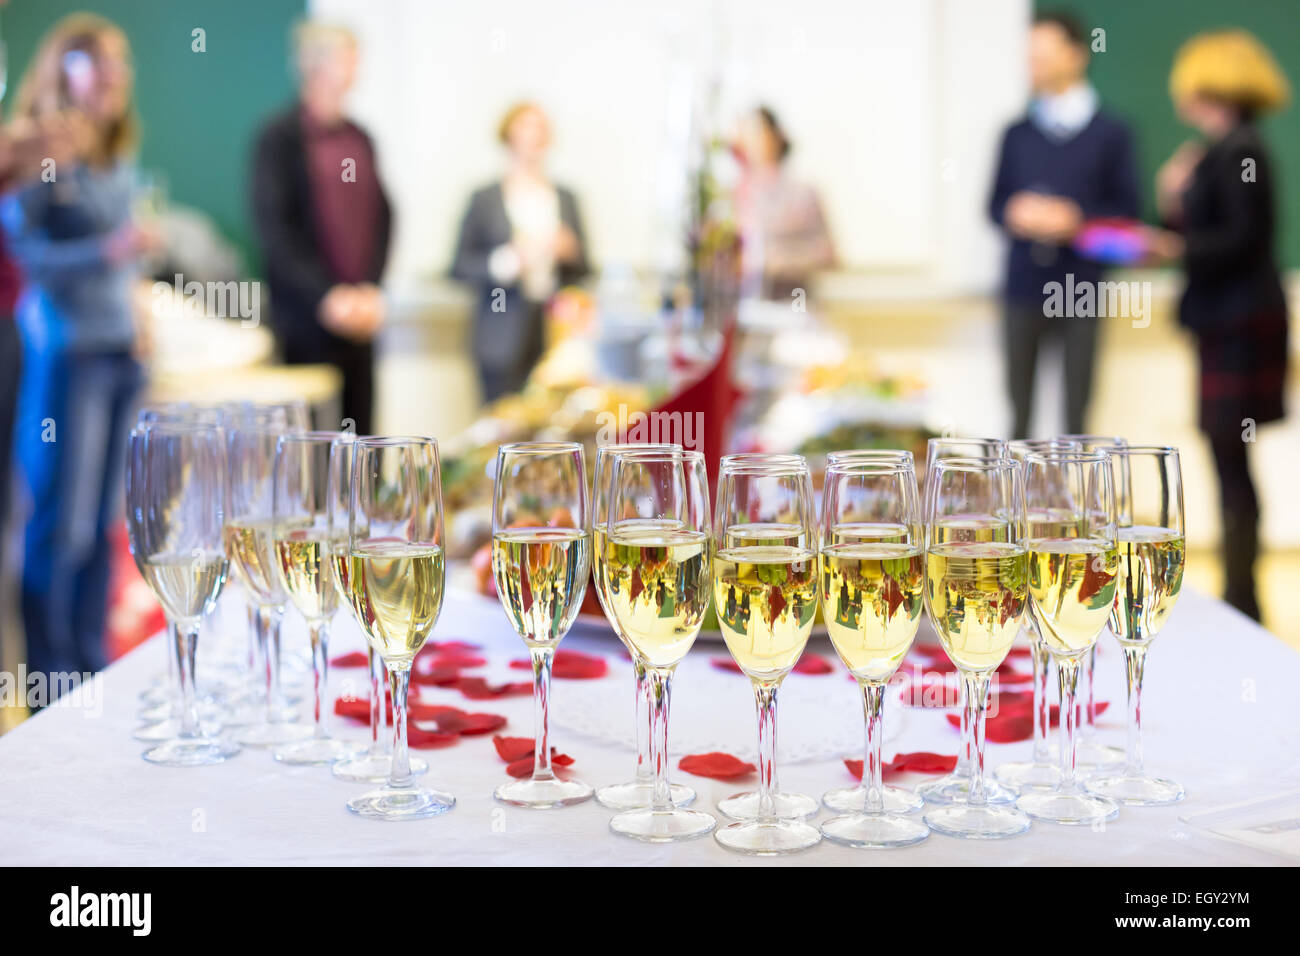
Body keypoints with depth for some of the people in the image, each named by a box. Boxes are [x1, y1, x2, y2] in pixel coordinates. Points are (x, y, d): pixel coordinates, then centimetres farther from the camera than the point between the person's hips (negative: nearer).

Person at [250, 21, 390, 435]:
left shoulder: (359, 138, 14)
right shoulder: (279, 137, -4)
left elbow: (381, 216, 14)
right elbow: (273, 227, -9)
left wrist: (371, 290, 0)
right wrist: (327, 296, -14)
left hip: (361, 318, 5)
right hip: (307, 319, -5)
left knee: (360, 429, 5)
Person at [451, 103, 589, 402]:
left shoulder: (565, 199, 16)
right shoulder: (485, 200, 6)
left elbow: (582, 270, 17)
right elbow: (460, 266, 1)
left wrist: (569, 251, -4)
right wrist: (504, 260, -15)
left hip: (557, 334, 3)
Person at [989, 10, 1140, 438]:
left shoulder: (1111, 134, 5)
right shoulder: (1017, 134, 14)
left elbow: (1126, 209, 1)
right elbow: (995, 203, 14)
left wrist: (1076, 219, -15)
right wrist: (1015, 213, -8)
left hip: (1082, 287, -2)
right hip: (1023, 286, 2)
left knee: (1078, 406, -2)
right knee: (1019, 404, 3)